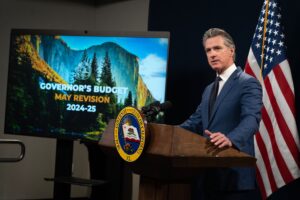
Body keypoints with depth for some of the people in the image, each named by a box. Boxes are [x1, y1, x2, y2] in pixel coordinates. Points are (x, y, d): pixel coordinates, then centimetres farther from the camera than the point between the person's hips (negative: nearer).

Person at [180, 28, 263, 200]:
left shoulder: (248, 83, -7)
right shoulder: (209, 89, 20)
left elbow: (251, 118, -22)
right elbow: (196, 121, 19)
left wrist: (230, 139, -41)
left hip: (234, 174, -8)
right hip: (209, 174, 8)